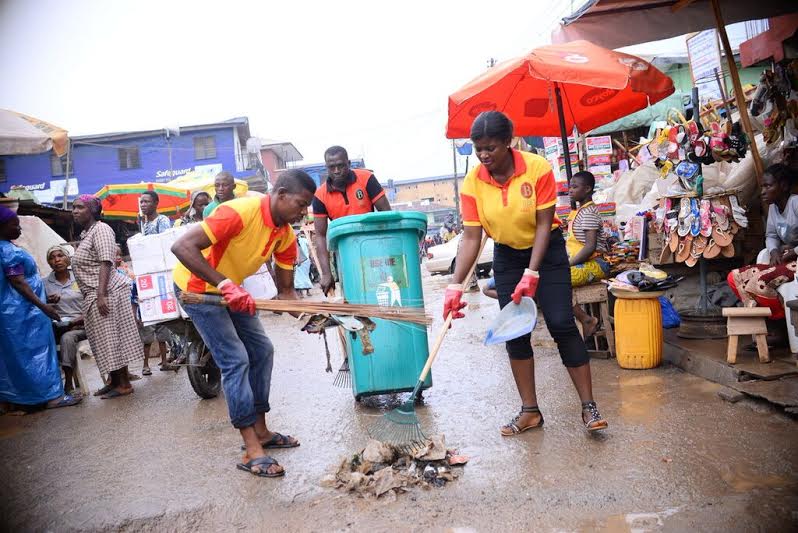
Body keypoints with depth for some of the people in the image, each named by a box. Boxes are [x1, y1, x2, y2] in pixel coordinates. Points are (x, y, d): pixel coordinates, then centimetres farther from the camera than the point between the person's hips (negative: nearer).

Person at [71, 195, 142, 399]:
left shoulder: (100, 229, -9)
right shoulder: (86, 233, 20)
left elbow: (105, 263, -19)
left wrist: (101, 295, -25)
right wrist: (95, 296, 20)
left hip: (106, 293, -9)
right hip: (94, 295, 9)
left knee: (112, 338, -6)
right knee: (105, 340, 12)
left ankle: (124, 384, 0)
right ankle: (114, 380, 20)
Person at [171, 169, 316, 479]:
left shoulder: (285, 235, -6)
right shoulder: (240, 212, -30)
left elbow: (285, 290, -1)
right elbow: (182, 247, -36)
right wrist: (225, 285, -42)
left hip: (231, 289, 9)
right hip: (197, 287, -8)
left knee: (262, 351, 7)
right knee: (235, 360, -13)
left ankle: (260, 430, 19)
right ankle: (252, 451, -7)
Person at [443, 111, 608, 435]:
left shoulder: (538, 168, -21)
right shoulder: (472, 183, -14)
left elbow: (544, 224, -18)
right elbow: (471, 238, -14)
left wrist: (532, 274, -25)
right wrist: (455, 285, -23)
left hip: (547, 250, -3)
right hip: (506, 256, 3)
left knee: (561, 324, -9)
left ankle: (589, 406, 3)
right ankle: (530, 411, 12)